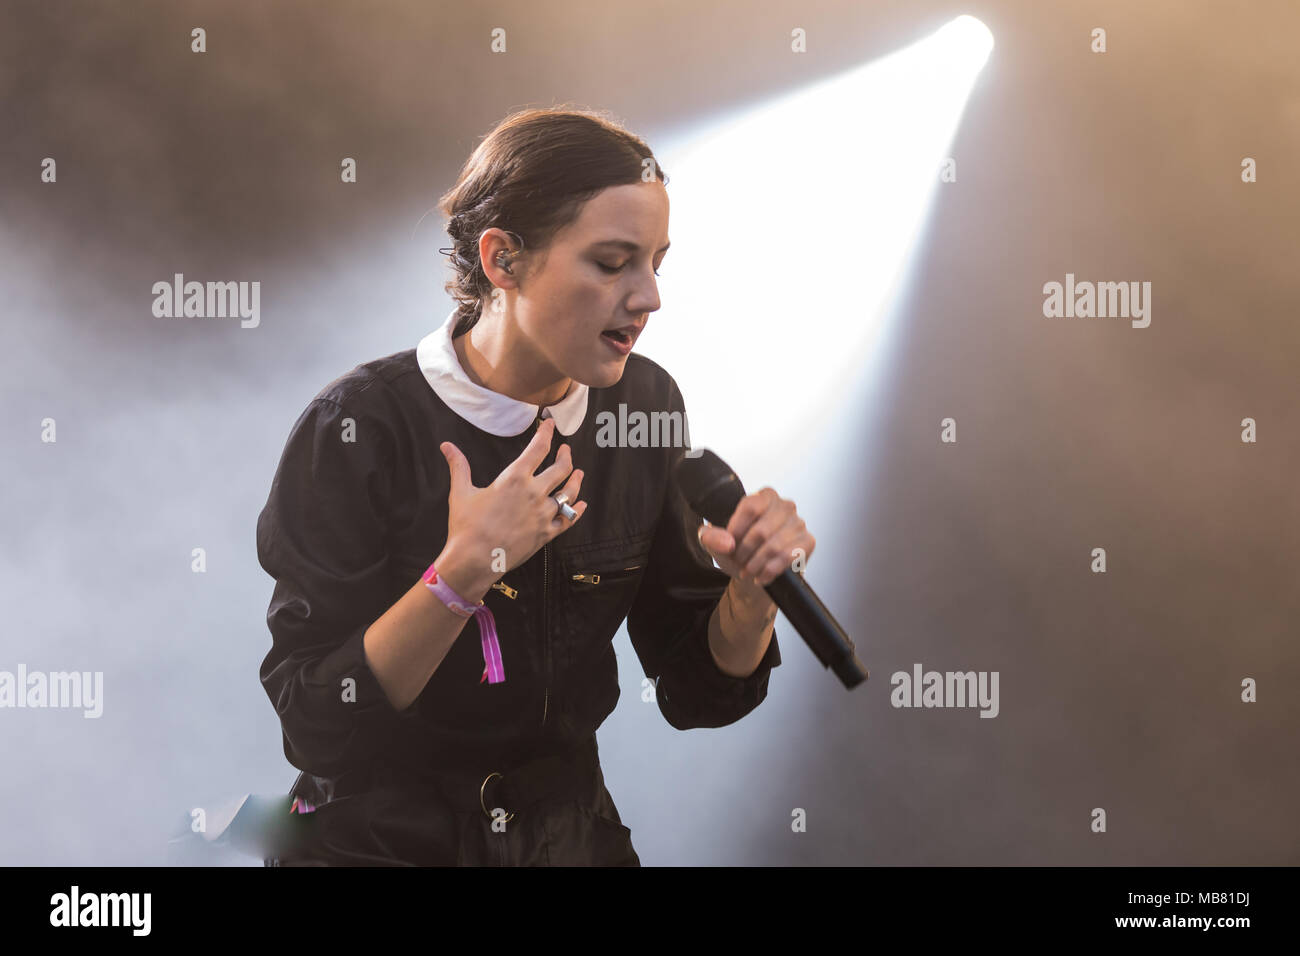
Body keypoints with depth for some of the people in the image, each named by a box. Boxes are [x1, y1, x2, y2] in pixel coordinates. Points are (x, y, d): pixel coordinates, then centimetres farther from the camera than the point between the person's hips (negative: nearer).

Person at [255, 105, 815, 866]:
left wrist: (751, 588, -16)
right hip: (377, 837, -4)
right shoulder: (360, 427, -15)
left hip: (568, 830, 4)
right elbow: (312, 730, -17)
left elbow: (696, 693, 3)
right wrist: (462, 574, -28)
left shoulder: (644, 403, -2)